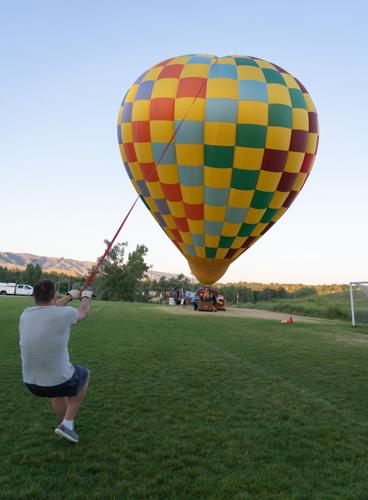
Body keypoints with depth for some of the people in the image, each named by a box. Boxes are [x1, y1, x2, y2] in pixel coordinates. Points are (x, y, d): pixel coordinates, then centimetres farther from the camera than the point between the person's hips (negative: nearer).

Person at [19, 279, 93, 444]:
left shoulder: (25, 314, -6)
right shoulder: (63, 314, -20)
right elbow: (83, 313, 4)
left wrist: (70, 296, 30)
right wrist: (86, 297, 25)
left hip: (32, 384, 5)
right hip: (60, 382, -5)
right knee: (84, 374, 27)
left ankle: (65, 425, 46)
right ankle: (67, 423, 21)